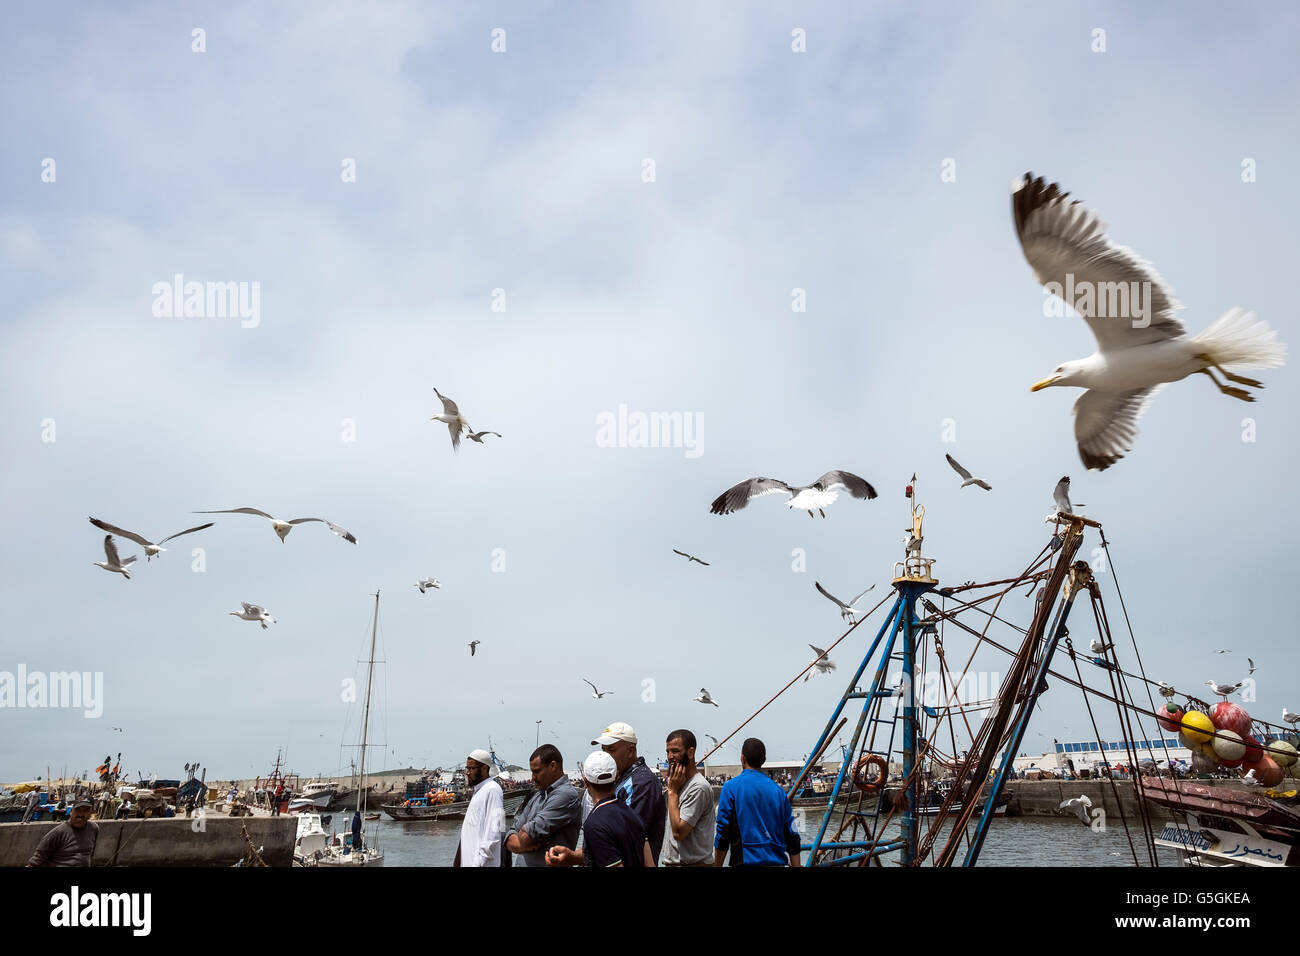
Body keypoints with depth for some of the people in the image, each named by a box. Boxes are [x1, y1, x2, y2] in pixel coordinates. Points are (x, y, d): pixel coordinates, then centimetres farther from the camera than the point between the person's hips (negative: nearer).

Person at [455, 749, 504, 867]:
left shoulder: (492, 790, -12)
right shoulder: (478, 790, 16)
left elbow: (493, 834, -19)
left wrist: (478, 863, -22)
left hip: (480, 862, -9)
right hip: (469, 860, 9)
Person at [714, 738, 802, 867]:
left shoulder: (731, 787, -3)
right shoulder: (778, 790, 8)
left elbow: (723, 834, -5)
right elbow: (793, 837, 8)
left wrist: (717, 865, 4)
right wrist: (796, 865, 12)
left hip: (747, 861, -4)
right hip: (777, 861, 4)